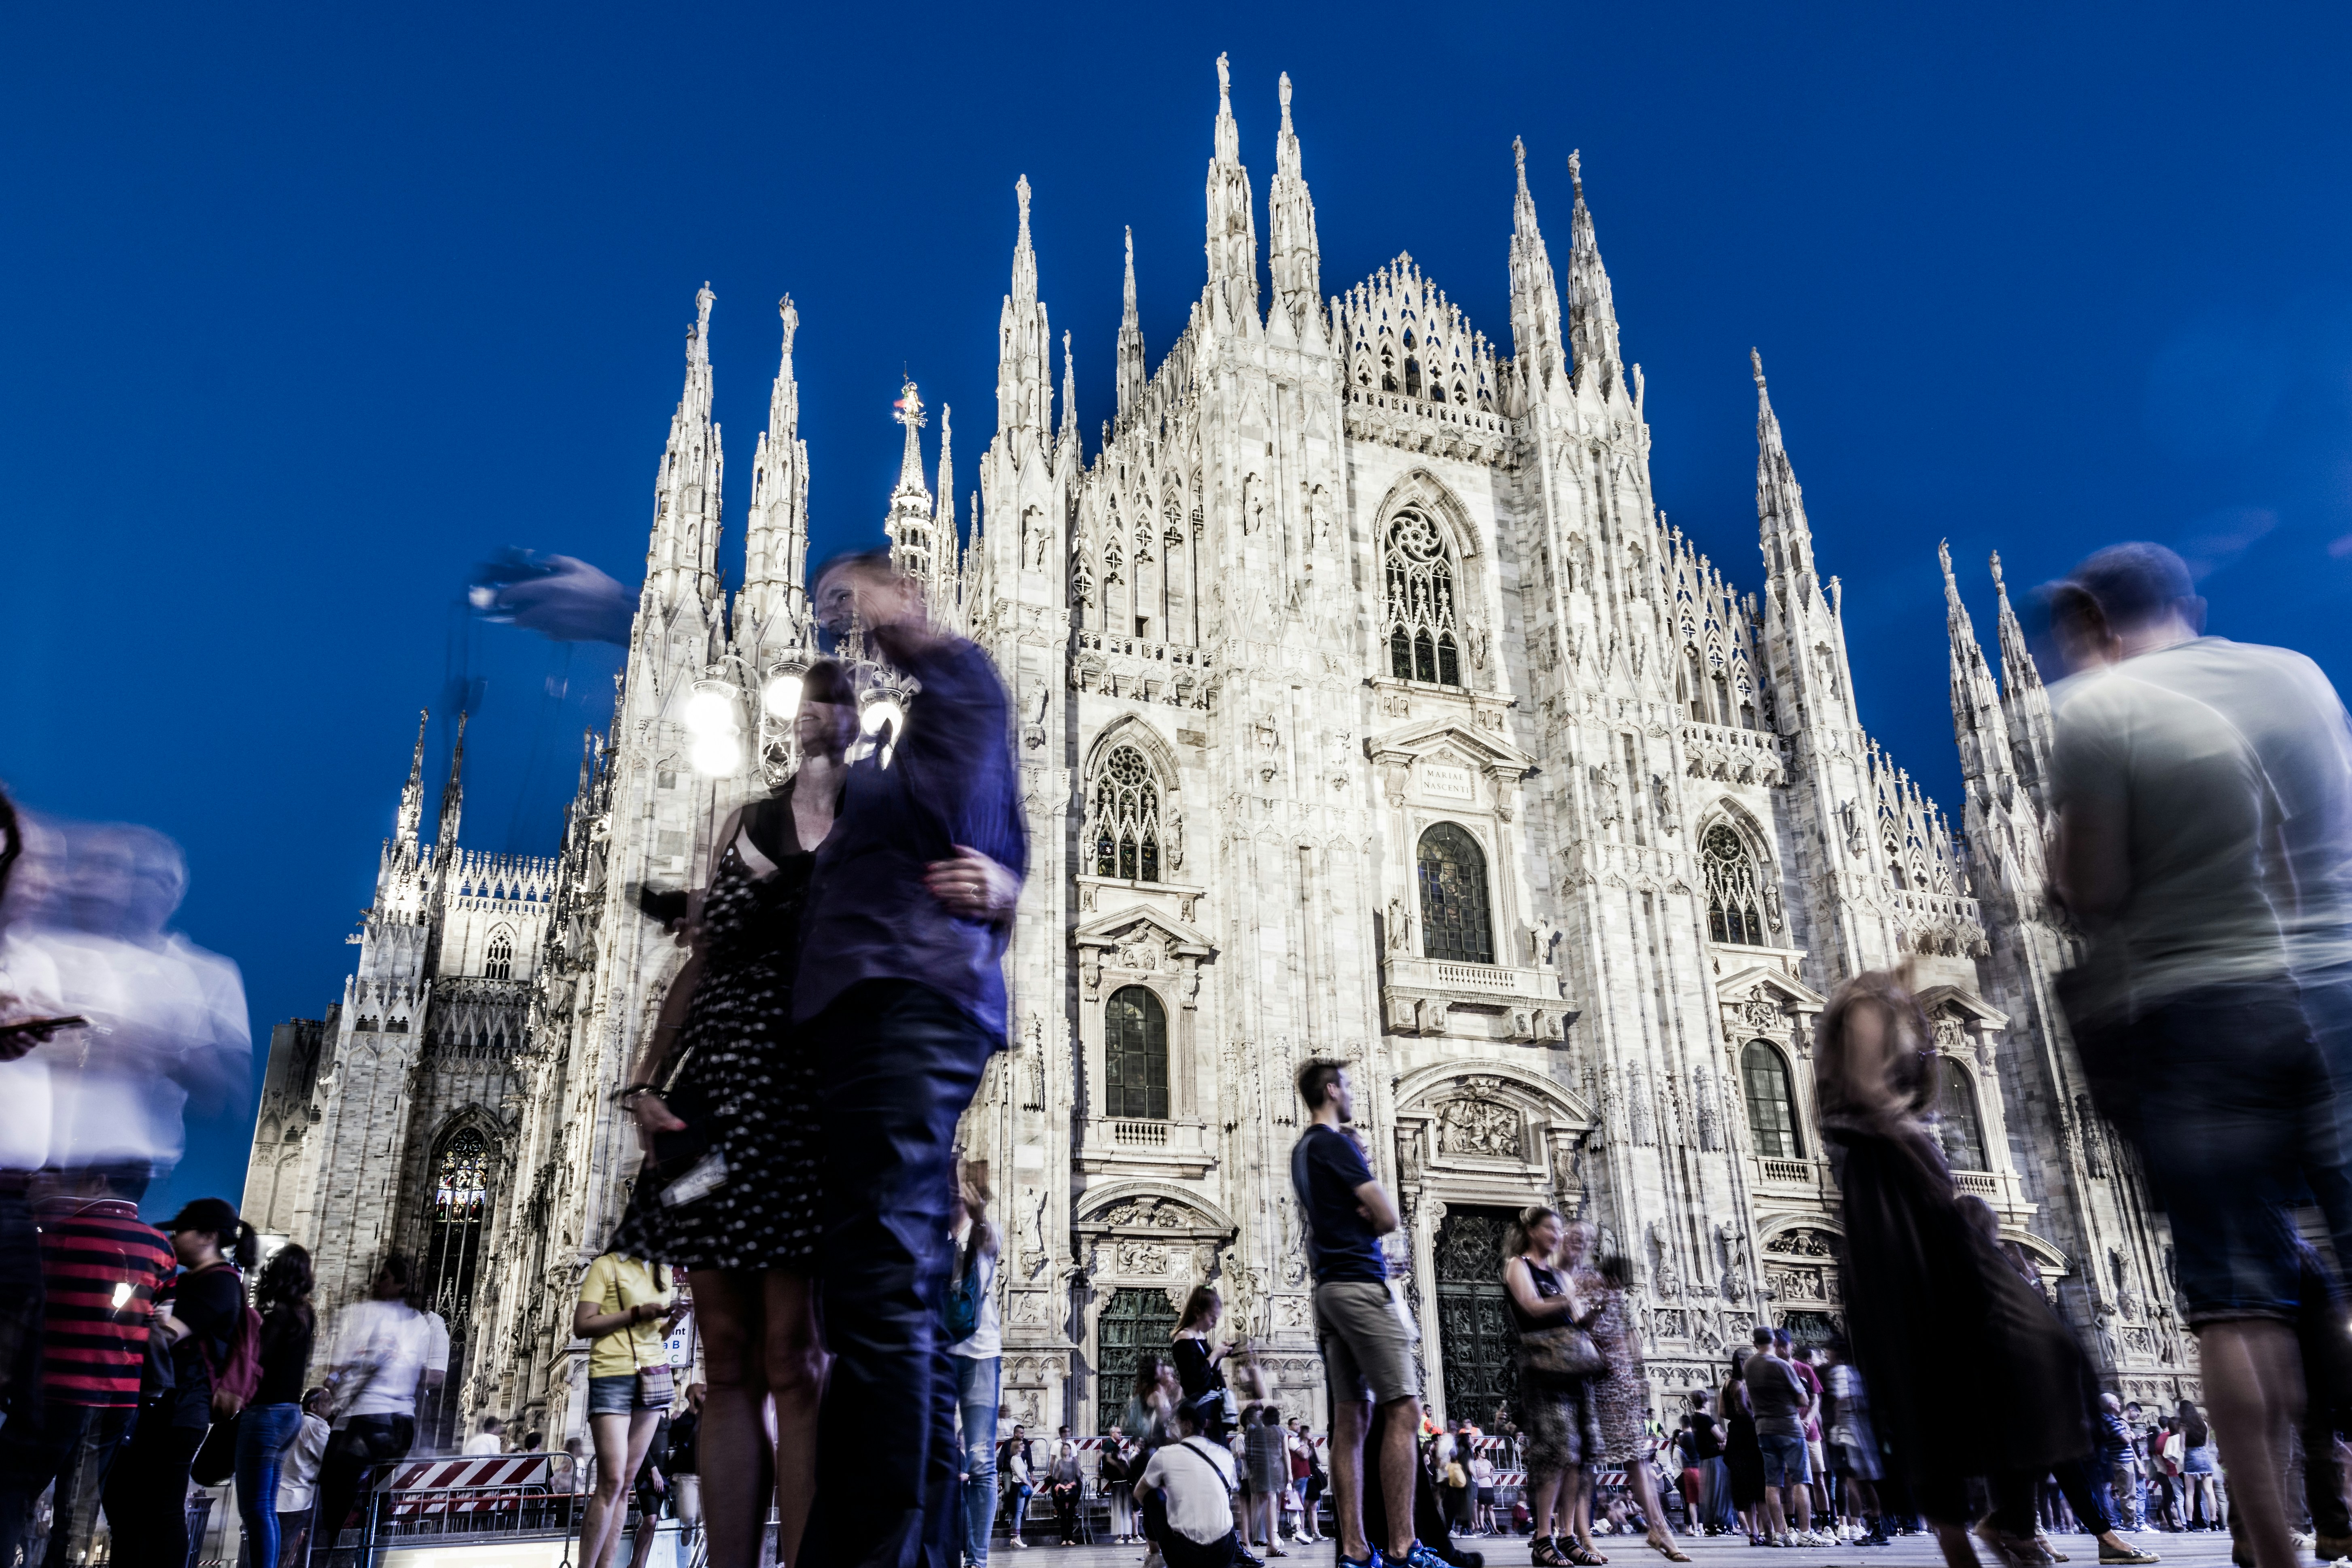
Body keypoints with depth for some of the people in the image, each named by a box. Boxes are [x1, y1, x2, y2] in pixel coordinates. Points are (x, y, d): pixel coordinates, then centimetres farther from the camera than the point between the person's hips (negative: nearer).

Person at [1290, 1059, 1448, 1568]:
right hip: (1361, 1282, -9)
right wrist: (1369, 1223, 8)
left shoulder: (1303, 1149, 18)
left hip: (1330, 1287, 9)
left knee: (1352, 1420, 5)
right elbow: (1388, 1217, -11)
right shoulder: (1335, 1144, -9)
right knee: (1403, 1410, -11)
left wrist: (1359, 1218, 5)